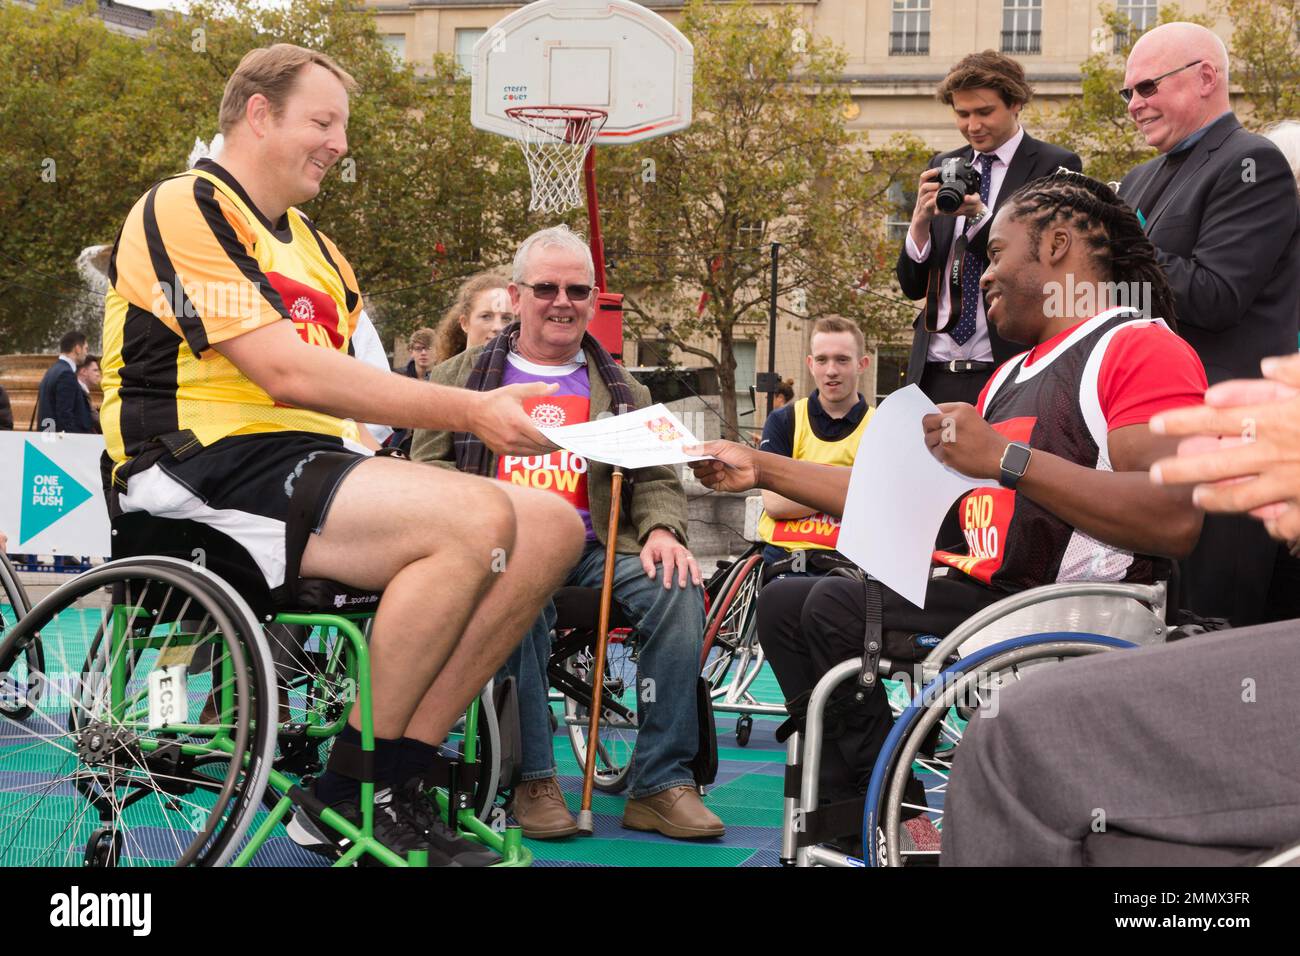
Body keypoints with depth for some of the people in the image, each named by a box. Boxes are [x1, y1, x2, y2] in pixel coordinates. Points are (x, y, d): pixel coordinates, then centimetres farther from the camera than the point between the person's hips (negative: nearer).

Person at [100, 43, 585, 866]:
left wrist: (479, 410, -6)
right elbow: (287, 373, -15)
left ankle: (401, 777, -10)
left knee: (551, 527, -9)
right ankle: (352, 797, -16)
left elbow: (338, 380, 13)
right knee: (477, 516, -28)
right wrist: (470, 411, -16)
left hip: (302, 465, 9)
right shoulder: (186, 208, -4)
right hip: (206, 473, -9)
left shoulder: (312, 246, 26)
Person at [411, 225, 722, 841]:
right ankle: (534, 781, -29)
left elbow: (656, 478, 16)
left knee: (679, 589, -28)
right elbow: (427, 465, 9)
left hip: (594, 547, 2)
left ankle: (660, 784, -23)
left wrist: (662, 531, -8)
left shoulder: (622, 392, 24)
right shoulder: (462, 378, 19)